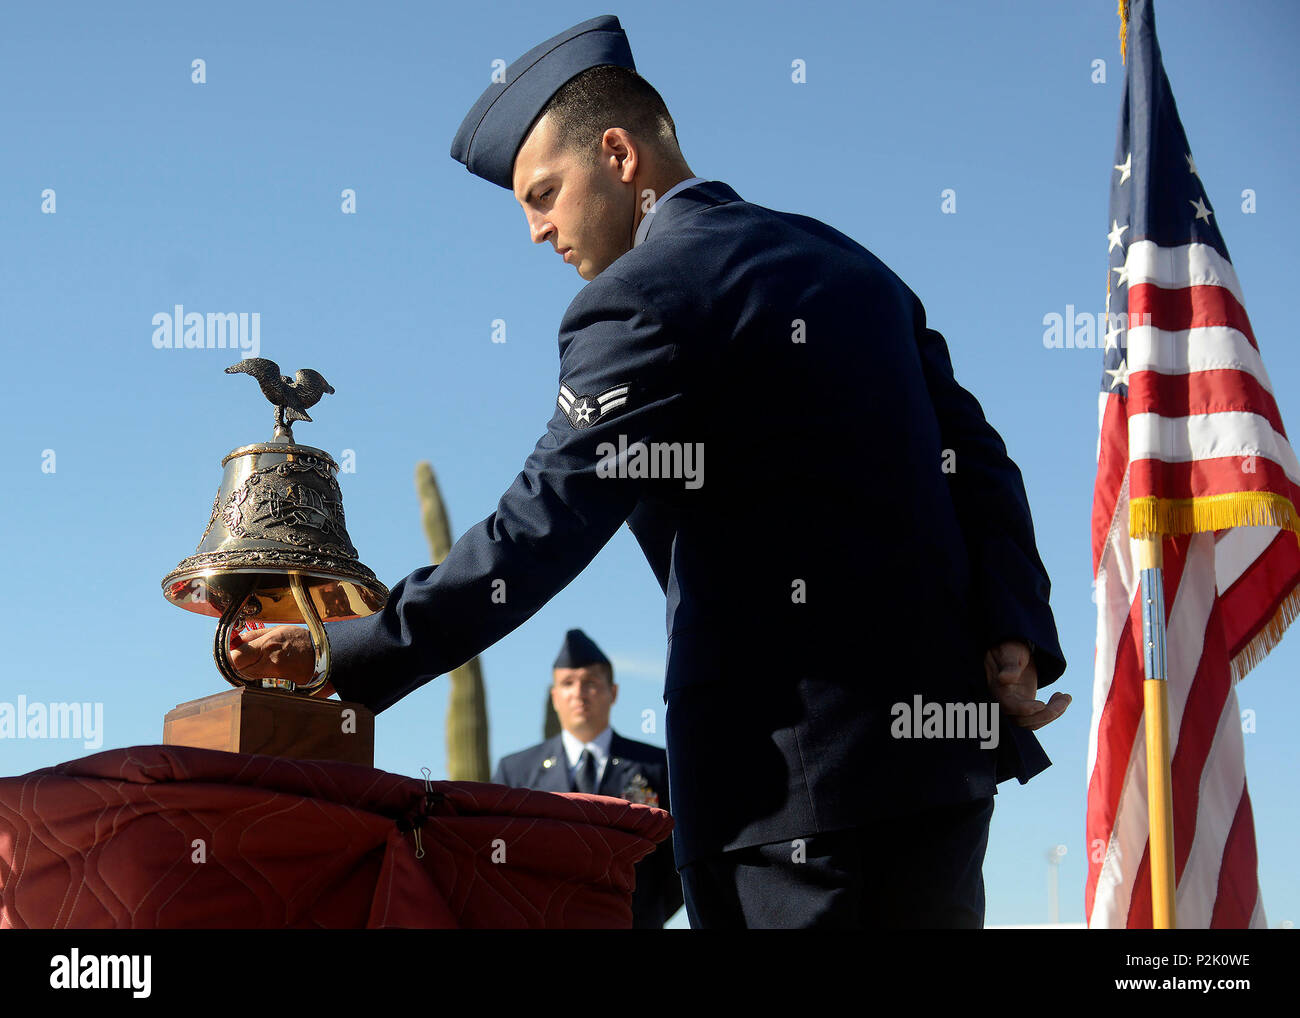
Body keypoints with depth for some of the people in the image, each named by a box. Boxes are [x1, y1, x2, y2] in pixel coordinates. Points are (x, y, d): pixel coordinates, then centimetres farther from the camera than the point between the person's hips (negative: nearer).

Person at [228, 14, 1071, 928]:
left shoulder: (645, 298, -8)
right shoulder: (842, 262, 17)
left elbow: (537, 534, -13)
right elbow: (974, 454, 10)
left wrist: (346, 656, -6)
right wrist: (1016, 637, 2)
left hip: (800, 774, -8)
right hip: (945, 749, 8)